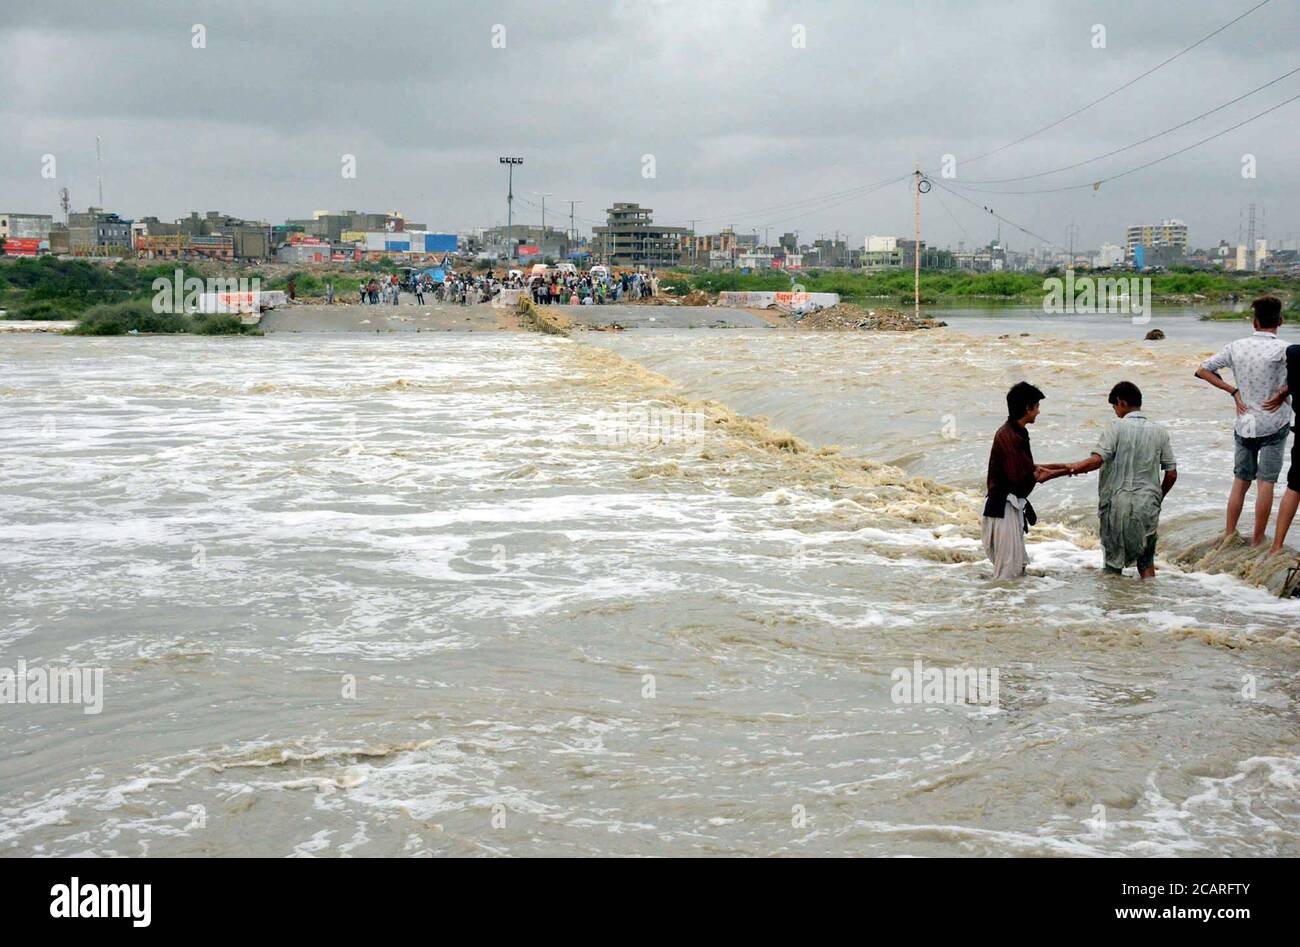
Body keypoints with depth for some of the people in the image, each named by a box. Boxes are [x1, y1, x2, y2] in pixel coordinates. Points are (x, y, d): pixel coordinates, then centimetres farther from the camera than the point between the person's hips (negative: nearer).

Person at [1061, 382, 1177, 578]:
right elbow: (1171, 474, 6)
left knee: (1113, 562, 7)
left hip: (1118, 503, -3)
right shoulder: (1159, 431, 5)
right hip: (1148, 505, 3)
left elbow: (1097, 459, -21)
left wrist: (1074, 467, -4)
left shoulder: (1116, 427, -8)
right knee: (1147, 561, 12)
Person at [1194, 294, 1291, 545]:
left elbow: (1203, 371, 6)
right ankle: (1257, 541, 4)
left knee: (1240, 482, 14)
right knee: (1265, 482, 1)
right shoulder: (1281, 350, -14)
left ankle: (1229, 534, 18)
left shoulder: (1236, 347, 0)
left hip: (1244, 424, 4)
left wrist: (1233, 391, 5)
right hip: (1274, 424, -4)